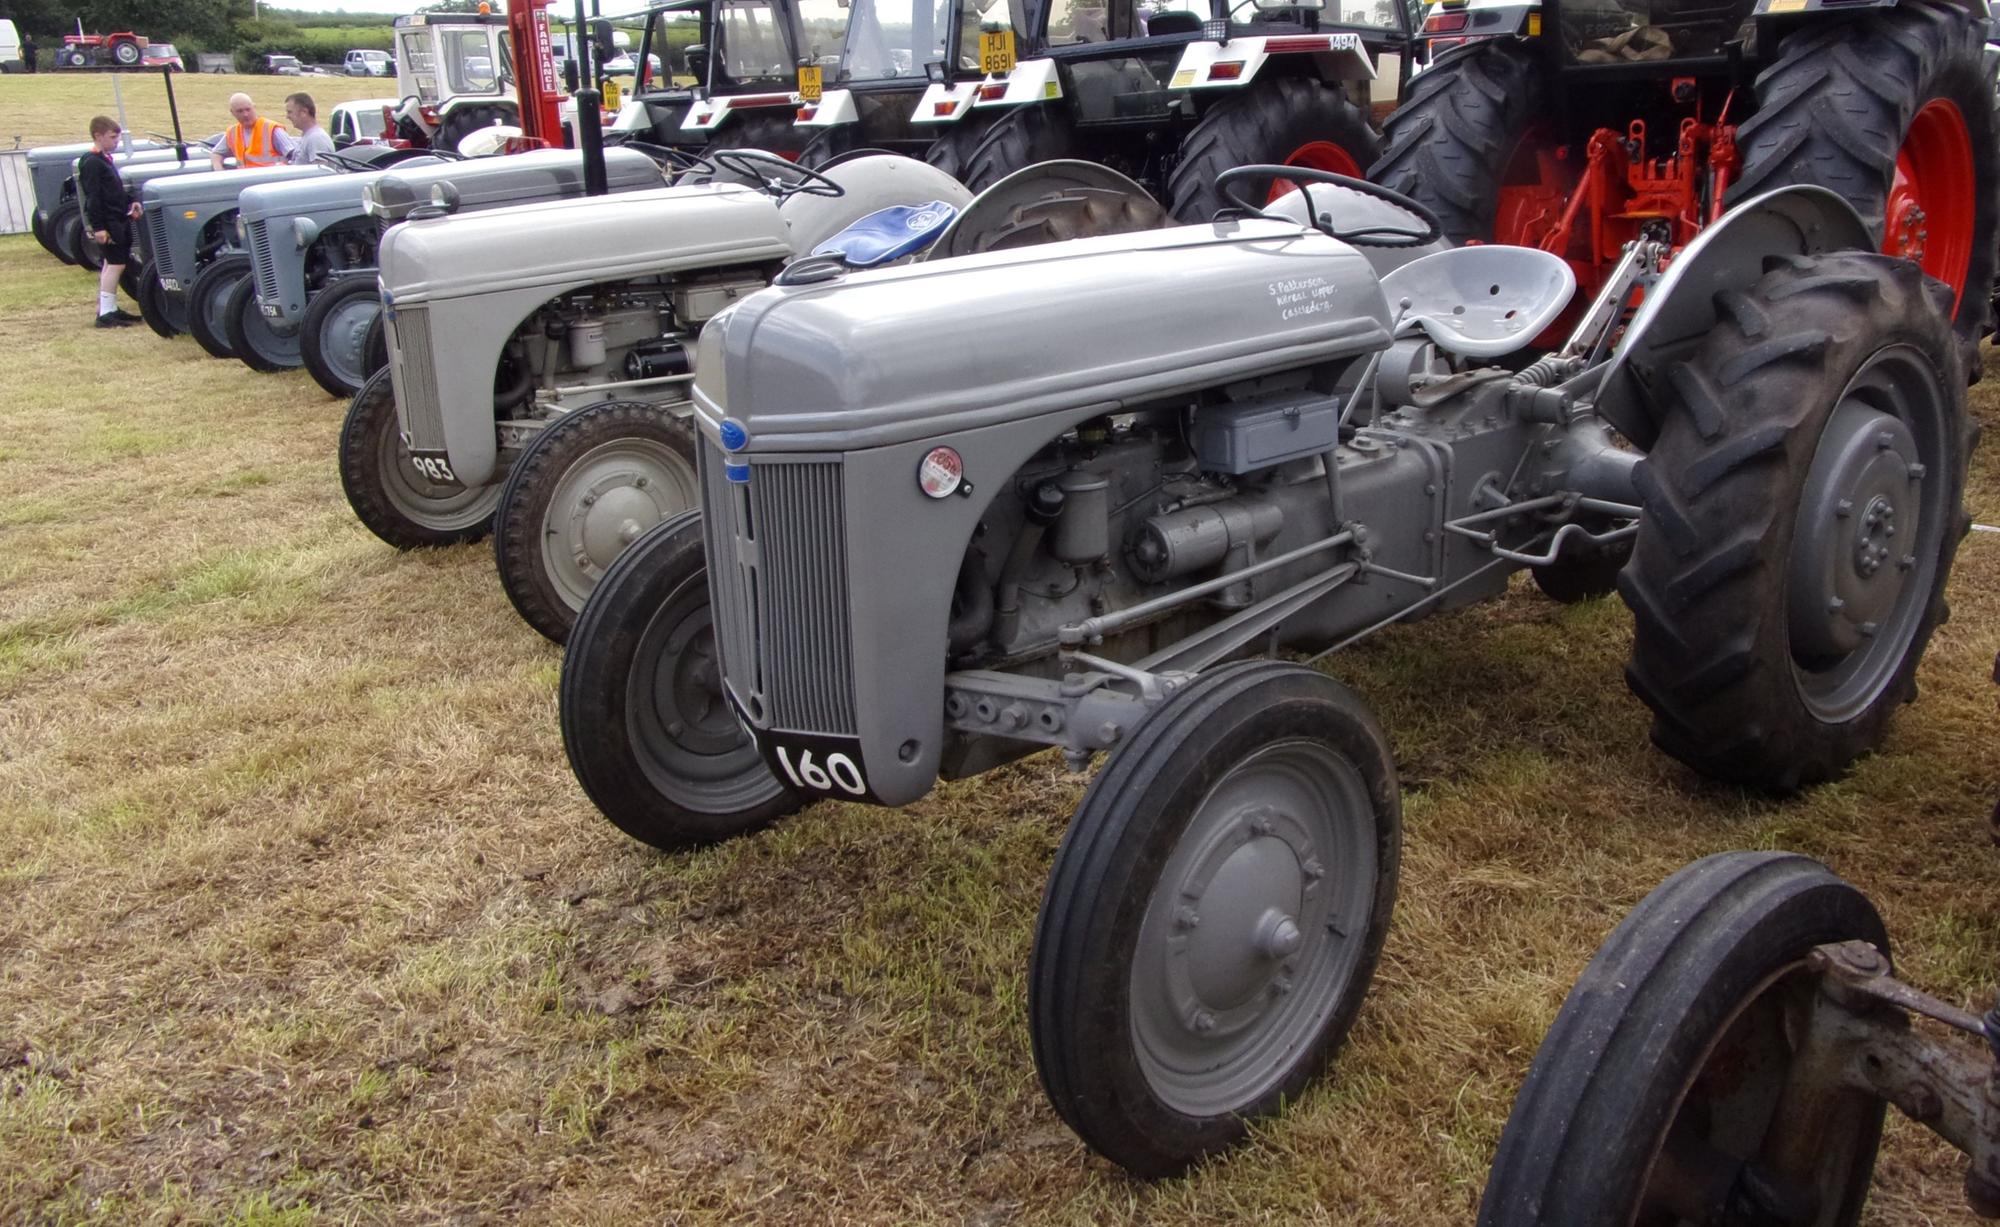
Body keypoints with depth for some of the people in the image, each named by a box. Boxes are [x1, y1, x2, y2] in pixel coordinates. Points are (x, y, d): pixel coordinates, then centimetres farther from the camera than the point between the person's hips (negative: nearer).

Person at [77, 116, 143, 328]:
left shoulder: (105, 159, 15)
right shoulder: (91, 163, -14)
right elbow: (92, 197, -19)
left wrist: (130, 203, 9)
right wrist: (98, 227, -22)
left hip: (118, 220, 10)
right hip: (107, 222, -10)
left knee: (111, 264, 14)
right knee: (116, 263, -10)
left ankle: (109, 309, 21)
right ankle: (105, 313, -8)